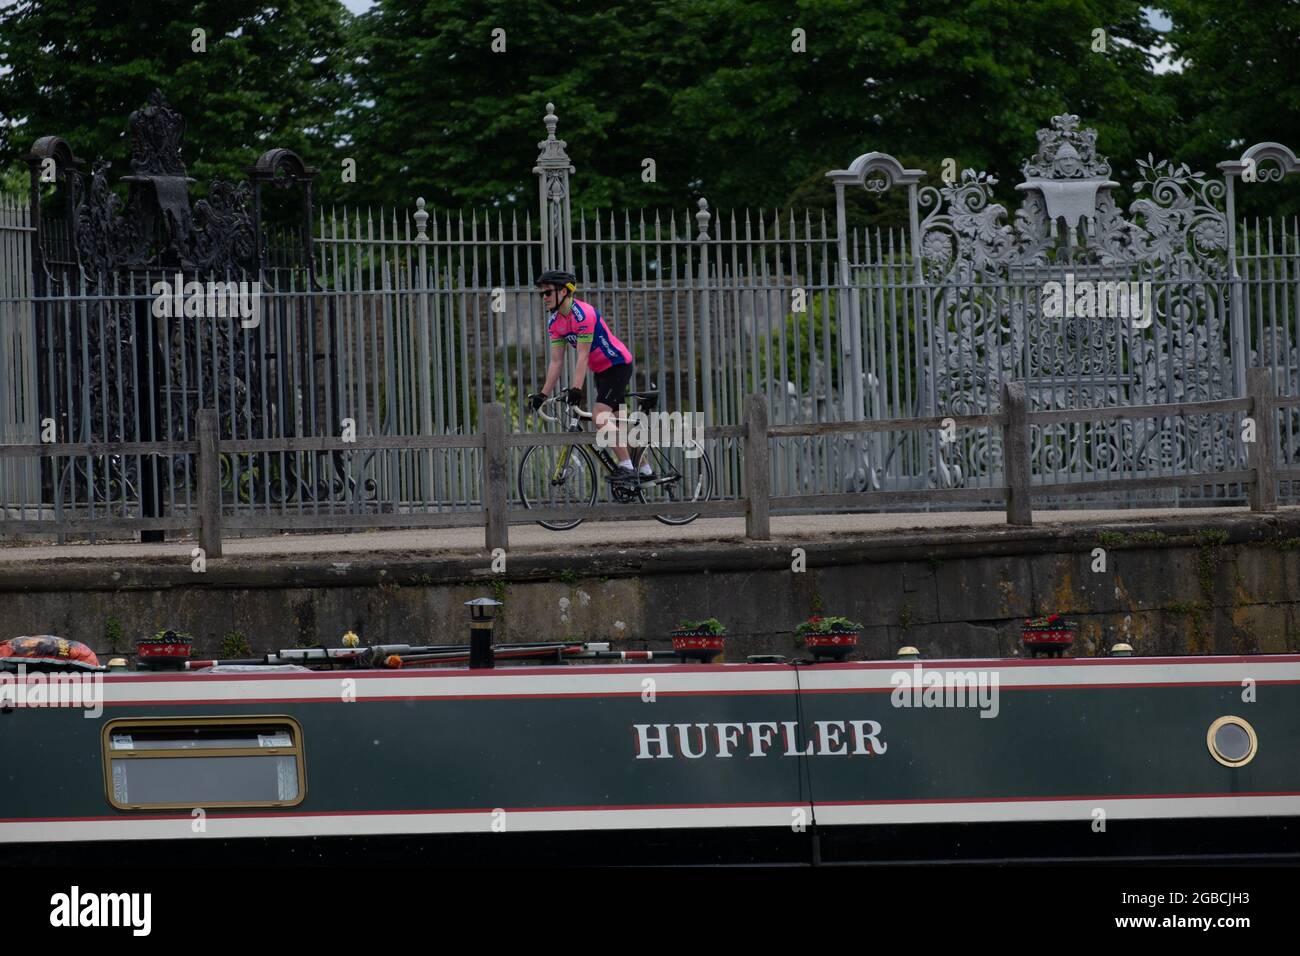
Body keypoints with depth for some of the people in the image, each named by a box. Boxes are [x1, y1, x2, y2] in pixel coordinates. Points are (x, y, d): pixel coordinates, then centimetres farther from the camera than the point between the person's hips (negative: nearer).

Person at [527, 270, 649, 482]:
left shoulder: (583, 314, -25)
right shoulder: (554, 322, 1)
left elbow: (582, 357, -29)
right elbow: (556, 362, 2)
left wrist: (576, 390, -35)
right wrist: (543, 394, -4)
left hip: (619, 364, -9)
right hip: (601, 370, 9)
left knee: (600, 416, -22)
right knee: (617, 422, 12)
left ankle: (627, 467, -21)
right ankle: (645, 469, 21)